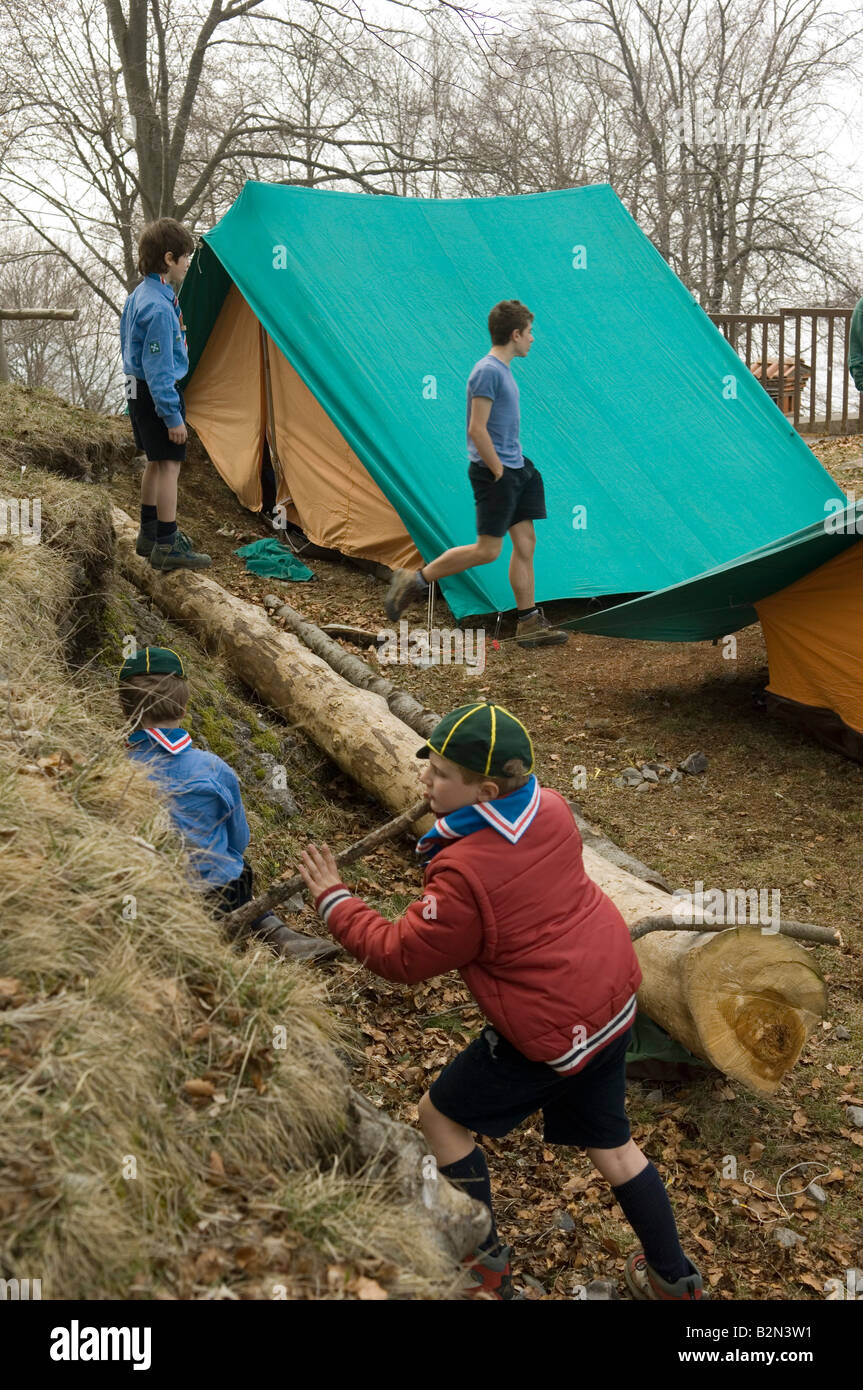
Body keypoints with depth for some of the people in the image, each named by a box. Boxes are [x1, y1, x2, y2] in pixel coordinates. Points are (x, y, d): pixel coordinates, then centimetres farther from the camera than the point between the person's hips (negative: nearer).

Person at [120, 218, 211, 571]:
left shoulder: (138, 296, 10)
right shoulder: (160, 309, -23)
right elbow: (158, 368, -24)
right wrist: (173, 415, -21)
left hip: (138, 392, 10)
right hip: (158, 394, -10)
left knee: (156, 462, 18)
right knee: (169, 465, -7)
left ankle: (149, 534, 27)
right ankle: (167, 547, -5)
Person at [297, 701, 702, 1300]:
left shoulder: (464, 874, -29)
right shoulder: (549, 807, -7)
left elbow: (401, 956, -15)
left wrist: (335, 901, -5)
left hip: (552, 1029, -8)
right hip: (611, 997, 8)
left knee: (441, 1116, 14)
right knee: (609, 1142, 25)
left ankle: (484, 1263, 28)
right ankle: (674, 1278, 39)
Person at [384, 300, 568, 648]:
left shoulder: (503, 370, 14)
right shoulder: (488, 371, -15)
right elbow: (477, 430, -20)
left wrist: (517, 468, 18)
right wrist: (499, 473, -16)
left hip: (515, 469, 9)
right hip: (493, 472, -9)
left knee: (525, 543, 7)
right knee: (488, 549, -7)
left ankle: (530, 623, 11)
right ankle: (414, 581, 5)